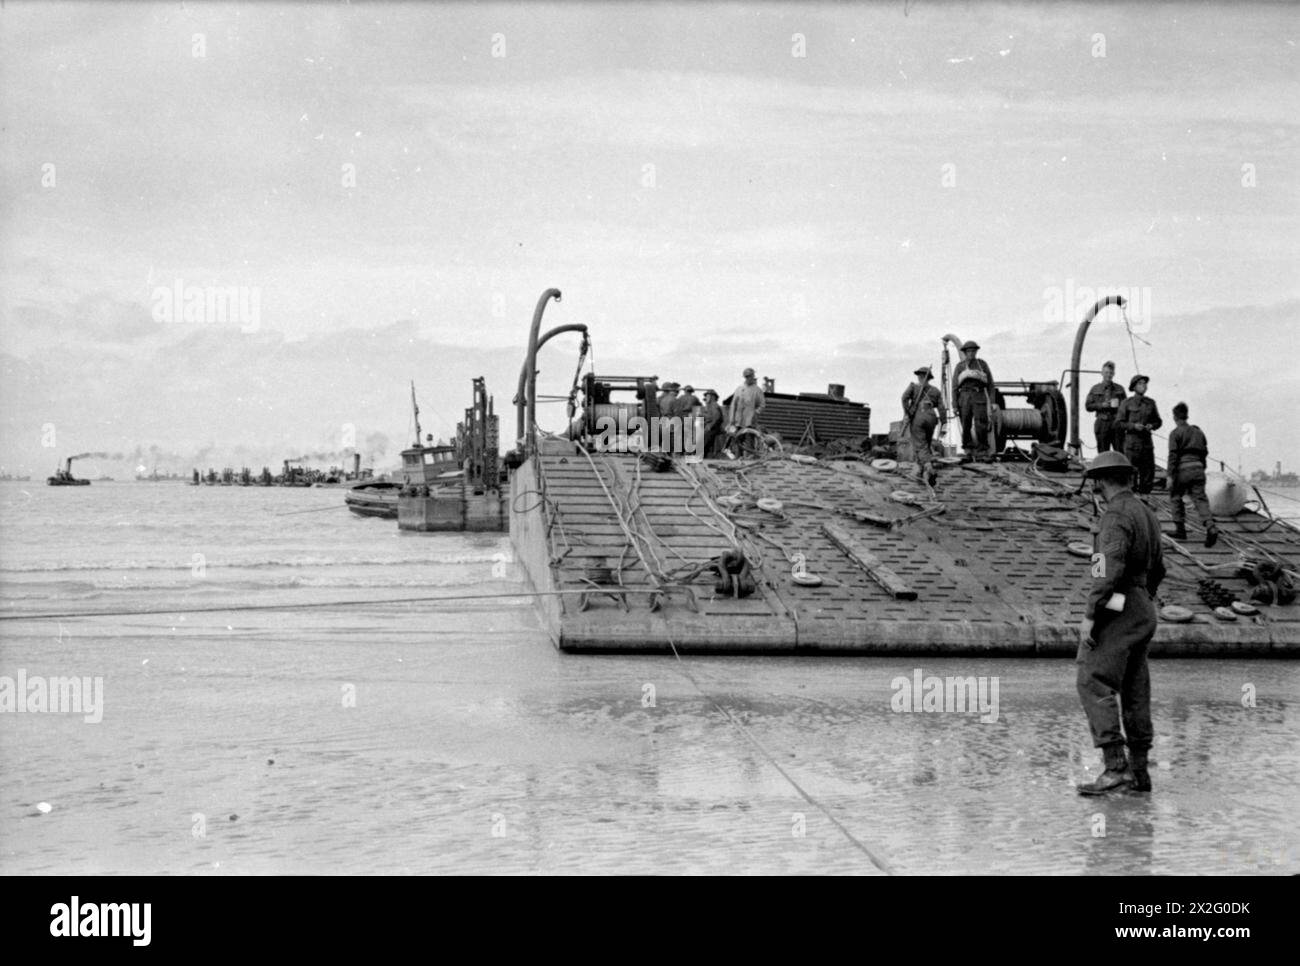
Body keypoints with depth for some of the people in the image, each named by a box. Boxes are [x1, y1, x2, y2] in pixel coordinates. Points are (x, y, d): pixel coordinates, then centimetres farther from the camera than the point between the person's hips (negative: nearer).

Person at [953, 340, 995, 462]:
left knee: (981, 426, -12)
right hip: (964, 397, 1)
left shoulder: (982, 364, 11)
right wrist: (955, 405, 2)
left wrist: (993, 401, 2)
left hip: (979, 398, -1)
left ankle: (982, 454, -12)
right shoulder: (959, 367, 12)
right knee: (966, 427, -1)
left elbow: (990, 383, 10)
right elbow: (955, 386, 9)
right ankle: (969, 451, 12)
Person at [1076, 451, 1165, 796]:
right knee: (1134, 690, 12)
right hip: (1144, 610, 10)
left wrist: (1090, 615, -22)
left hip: (1118, 610, -10)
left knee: (1094, 684, -13)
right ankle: (1139, 770, 15)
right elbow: (1157, 569, 23)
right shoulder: (1146, 513, 16)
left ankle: (1115, 767, -21)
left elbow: (1110, 569, -24)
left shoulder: (1116, 515, -14)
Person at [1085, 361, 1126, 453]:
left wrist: (1118, 405, -7)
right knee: (1103, 454, 1)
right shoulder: (1095, 389, 10)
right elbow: (1088, 406, 6)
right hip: (1102, 424, 0)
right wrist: (1101, 405, -10)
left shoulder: (1119, 389, 12)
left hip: (1117, 423, 0)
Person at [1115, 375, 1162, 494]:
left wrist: (1152, 425, -4)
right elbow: (1118, 422, -1)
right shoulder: (1127, 403, -1)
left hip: (1146, 441, 4)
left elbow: (1158, 421, 18)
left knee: (1149, 469, 1)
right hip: (1131, 440, -4)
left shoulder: (1150, 403, 11)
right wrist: (1133, 426, -14)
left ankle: (1143, 494, 11)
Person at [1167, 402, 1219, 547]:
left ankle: (1180, 529, 14)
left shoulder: (1175, 433, -3)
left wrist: (1170, 475, -11)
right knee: (1200, 499, -2)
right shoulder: (1198, 432, 17)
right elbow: (1204, 452, 20)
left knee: (1175, 497, 15)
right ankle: (1210, 528, -22)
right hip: (1198, 469, 5)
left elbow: (1173, 455, -10)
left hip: (1183, 469, -5)